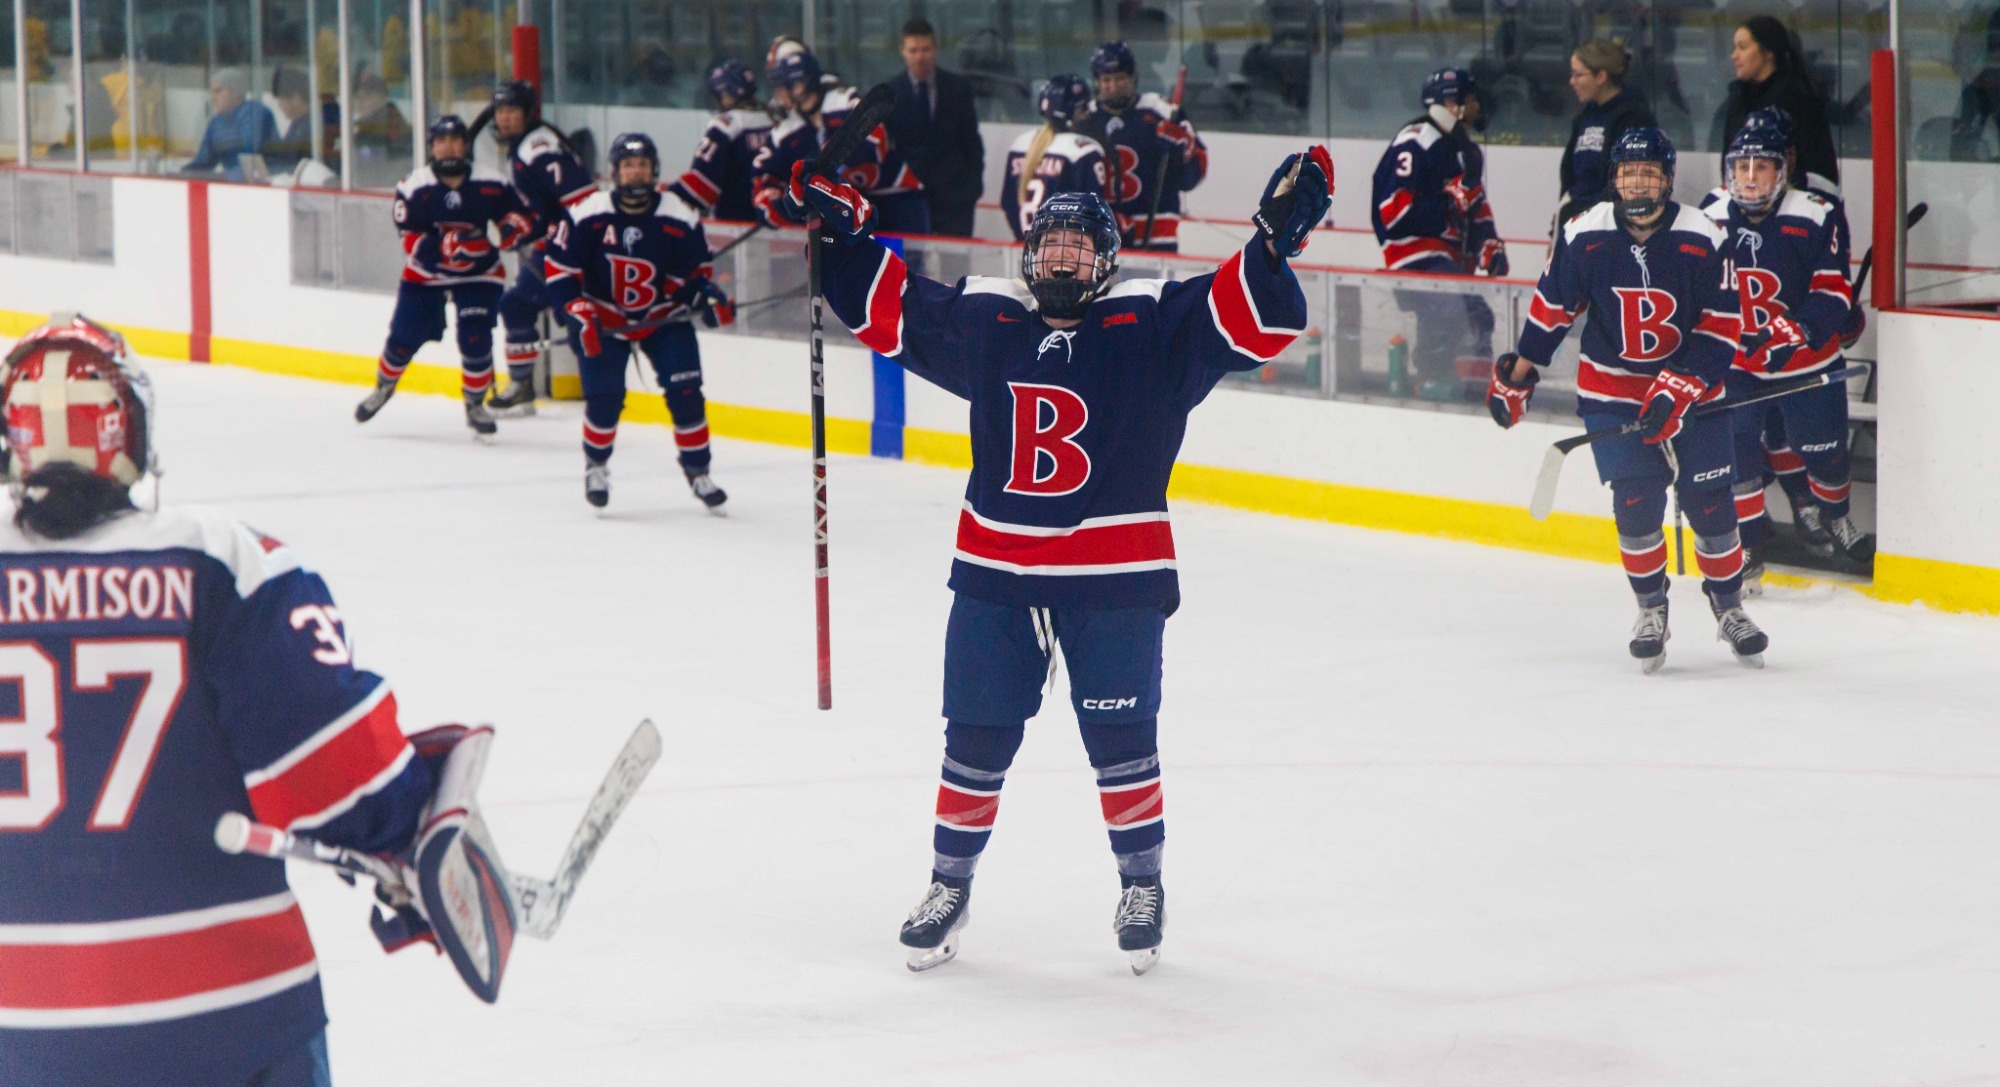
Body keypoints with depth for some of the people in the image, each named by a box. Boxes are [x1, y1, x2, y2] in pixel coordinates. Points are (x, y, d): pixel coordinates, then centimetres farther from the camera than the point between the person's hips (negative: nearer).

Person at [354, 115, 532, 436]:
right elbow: (410, 240, -19)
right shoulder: (415, 187, -16)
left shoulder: (490, 184, -13)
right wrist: (446, 246, -35)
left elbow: (519, 213, -4)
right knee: (405, 335, 3)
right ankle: (384, 385, 33)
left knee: (475, 339, -14)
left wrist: (512, 227, -28)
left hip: (478, 273, 0)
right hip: (425, 272, 0)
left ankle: (475, 404, 7)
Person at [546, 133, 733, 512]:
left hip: (663, 319, 1)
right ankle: (596, 464, 16)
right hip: (604, 318, -1)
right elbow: (559, 267, -9)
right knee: (604, 396, -11)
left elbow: (694, 271, -1)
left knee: (685, 391, -10)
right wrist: (579, 312, -18)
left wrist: (706, 295, -21)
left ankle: (697, 472, 6)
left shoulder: (680, 220, -12)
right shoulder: (588, 216, -16)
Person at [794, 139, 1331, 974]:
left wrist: (1276, 239, -28)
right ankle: (950, 882, 22)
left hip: (1115, 574, -3)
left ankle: (1142, 883, 22)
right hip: (995, 572, 3)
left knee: (1120, 738, 4)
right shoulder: (983, 319, 4)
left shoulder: (1151, 325, -4)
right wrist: (844, 232, 7)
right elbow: (888, 309, 15)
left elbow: (1248, 318, -13)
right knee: (976, 737, 8)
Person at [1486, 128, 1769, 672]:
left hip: (1691, 387, 0)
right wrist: (1518, 374, 11)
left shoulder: (1705, 239, -12)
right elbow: (1551, 306, 6)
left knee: (1710, 504, 0)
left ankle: (1728, 606, 21)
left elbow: (1722, 327, -10)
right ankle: (1651, 608, 8)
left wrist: (1678, 388, -19)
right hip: (1612, 390, 0)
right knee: (1635, 502, -11)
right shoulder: (1584, 235, -9)